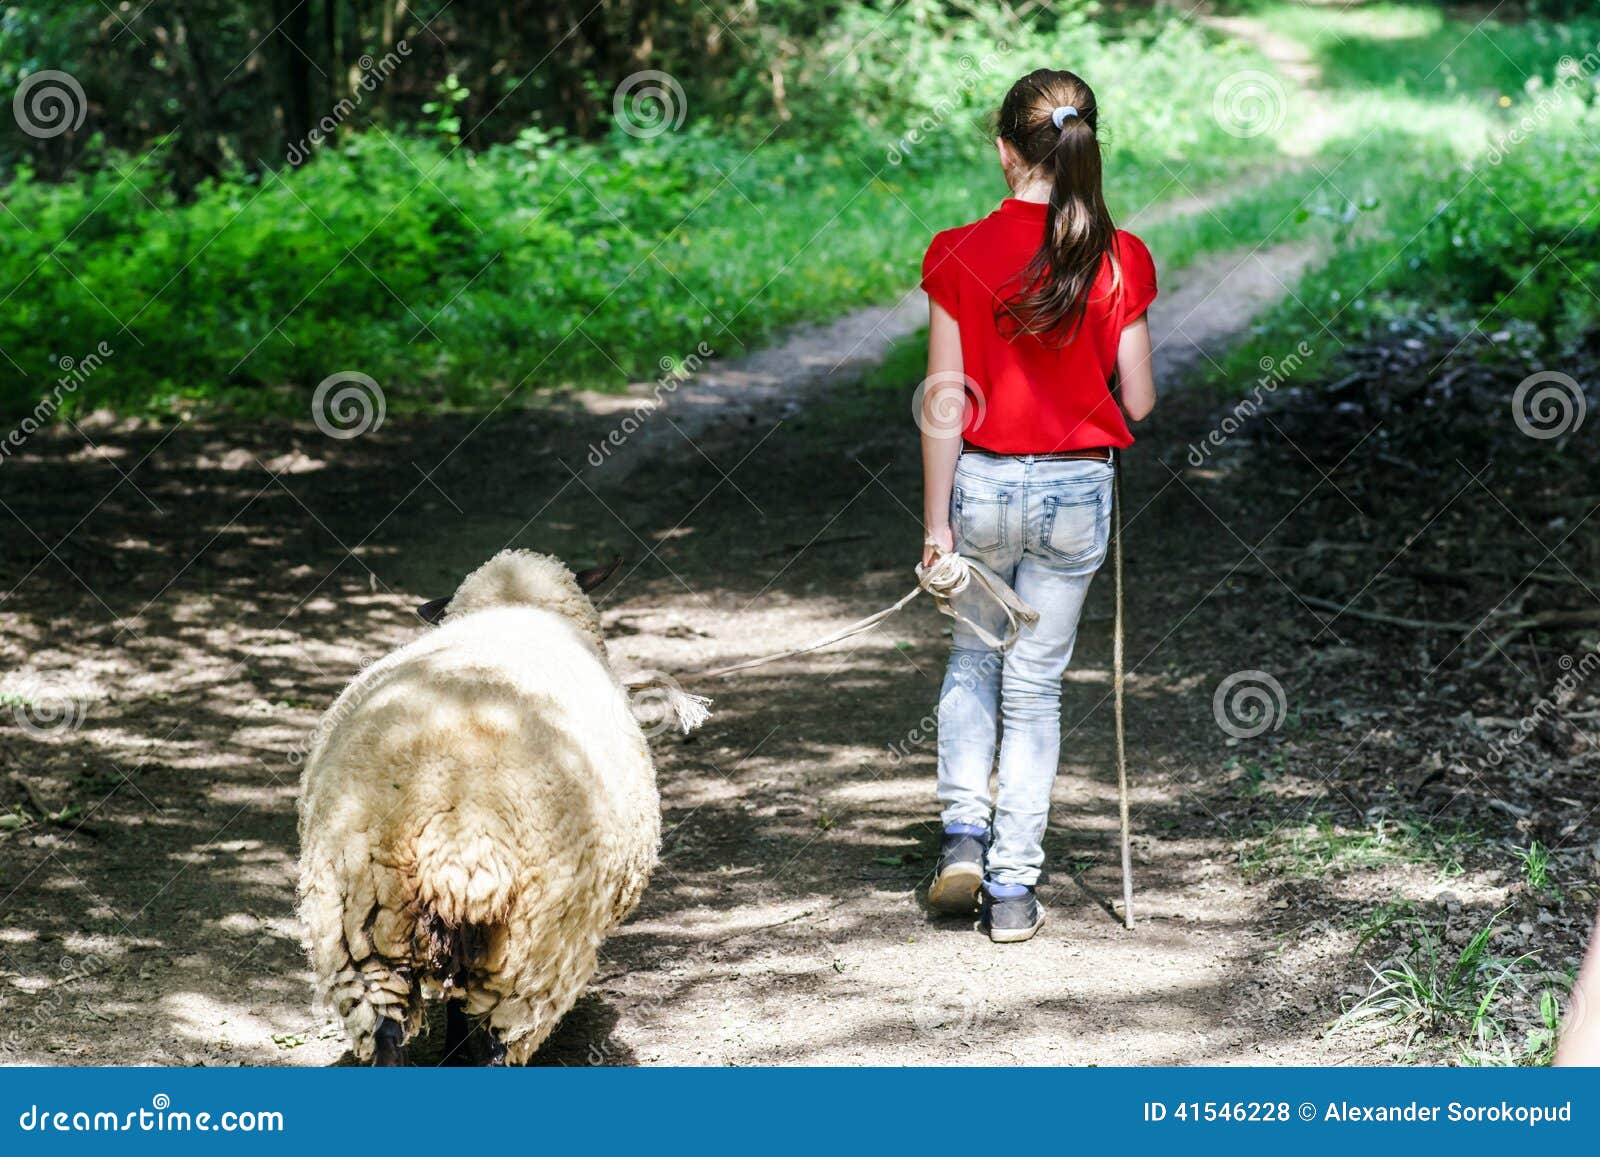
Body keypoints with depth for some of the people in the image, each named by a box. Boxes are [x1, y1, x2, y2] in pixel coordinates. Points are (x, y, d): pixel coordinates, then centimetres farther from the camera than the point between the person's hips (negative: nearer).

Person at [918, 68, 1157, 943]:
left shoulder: (961, 257, -10)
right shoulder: (1119, 262, -8)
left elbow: (946, 400, -9)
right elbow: (1137, 403, -3)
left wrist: (936, 520, -3)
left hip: (983, 482, 0)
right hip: (1076, 492, 0)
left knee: (974, 657, 24)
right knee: (1036, 685, 10)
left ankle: (965, 831, 11)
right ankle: (1013, 891, 12)